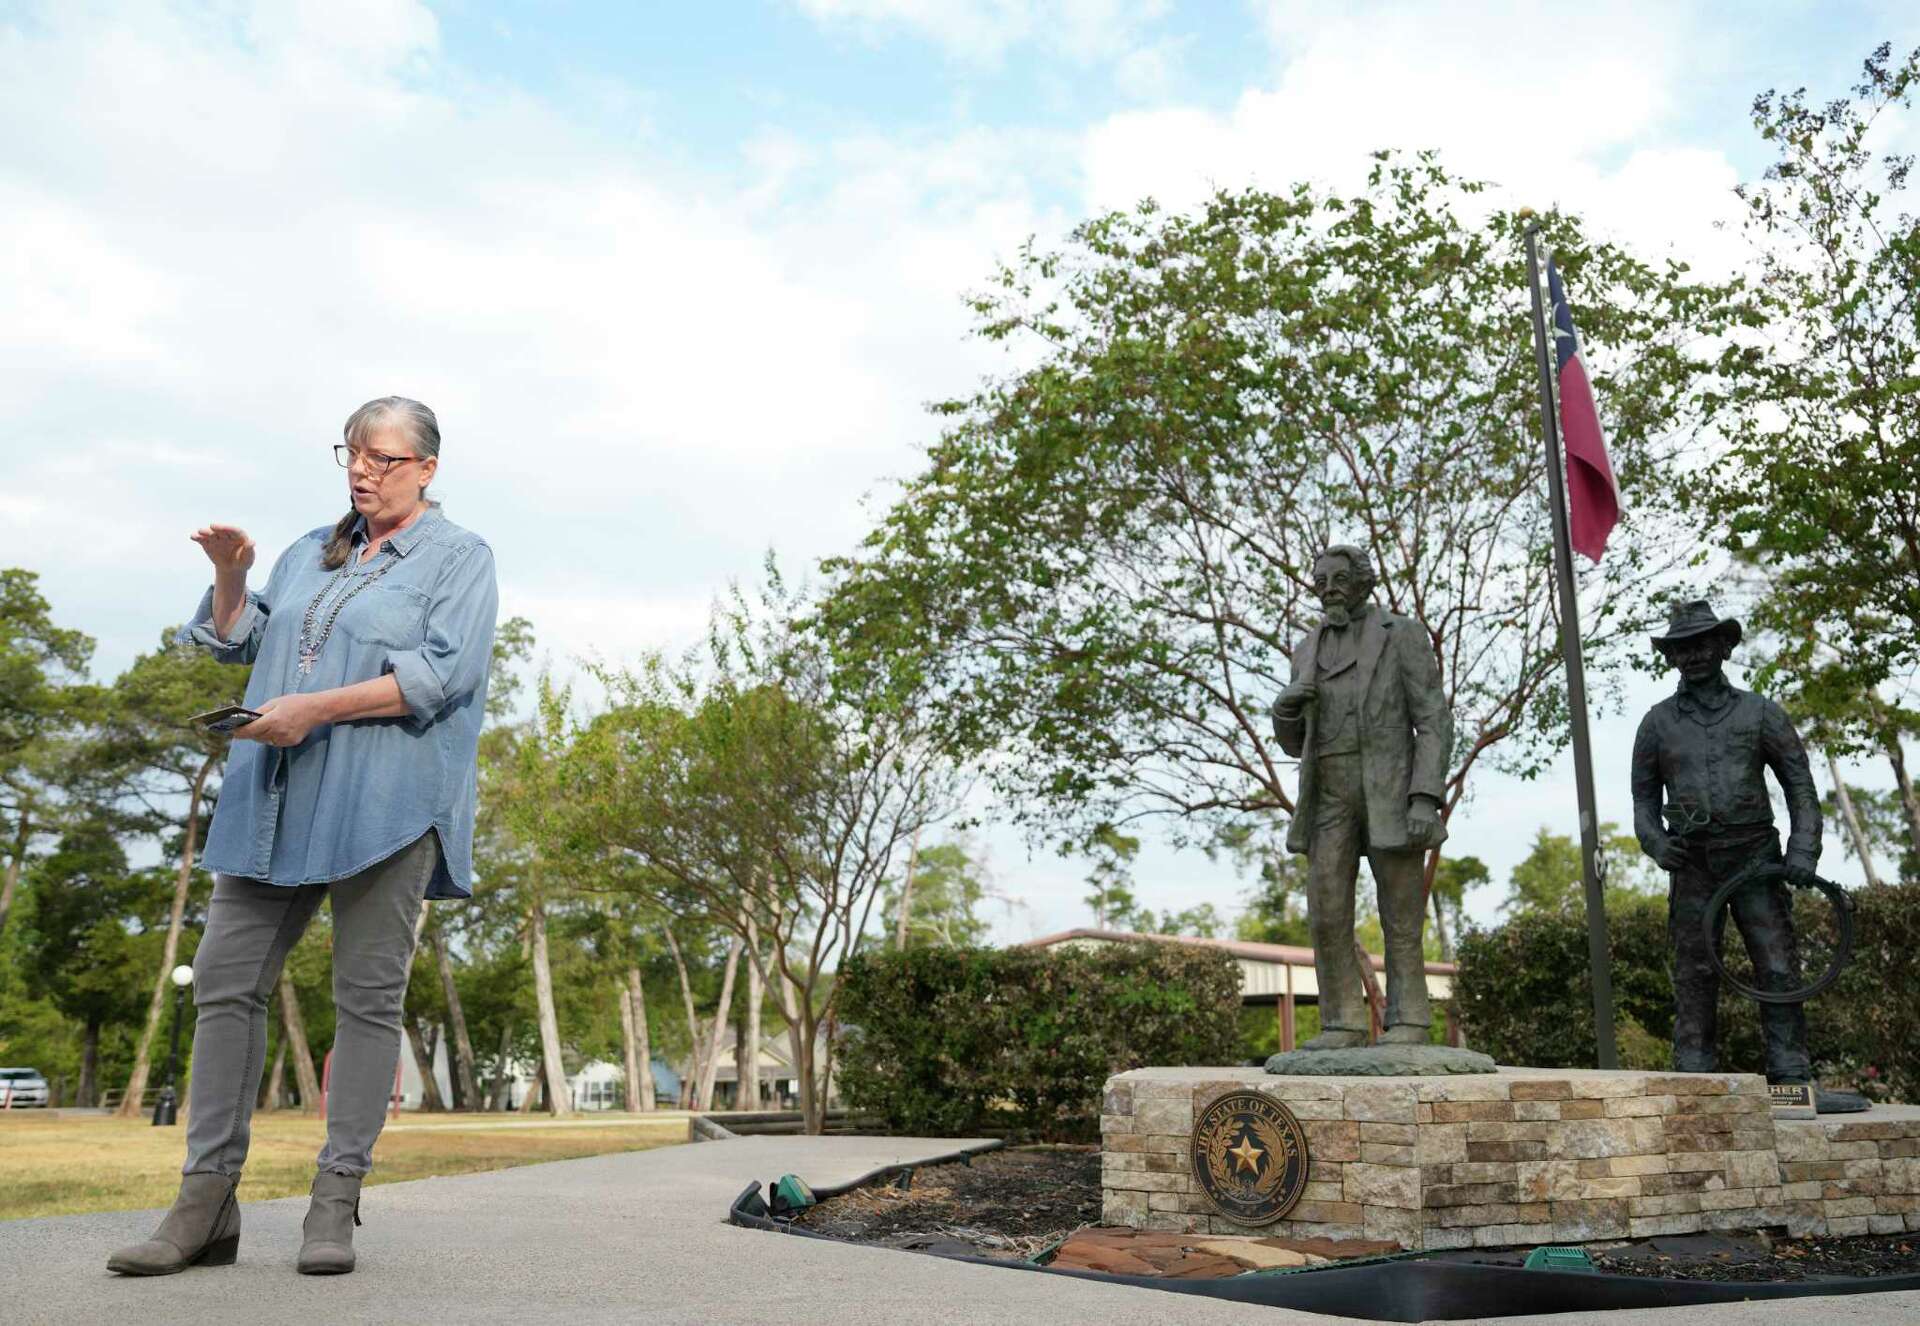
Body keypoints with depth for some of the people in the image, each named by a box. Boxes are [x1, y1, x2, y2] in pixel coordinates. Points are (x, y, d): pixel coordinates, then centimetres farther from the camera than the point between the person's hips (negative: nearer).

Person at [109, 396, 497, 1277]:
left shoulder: (458, 557, 4)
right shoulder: (310, 553, 23)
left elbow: (441, 673, -10)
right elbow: (236, 643, 27)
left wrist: (317, 709, -16)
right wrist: (230, 574, 9)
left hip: (384, 804, -6)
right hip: (274, 800, 6)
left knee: (367, 994, -2)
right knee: (226, 980, 1)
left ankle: (336, 1200, 5)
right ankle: (206, 1200, 8)